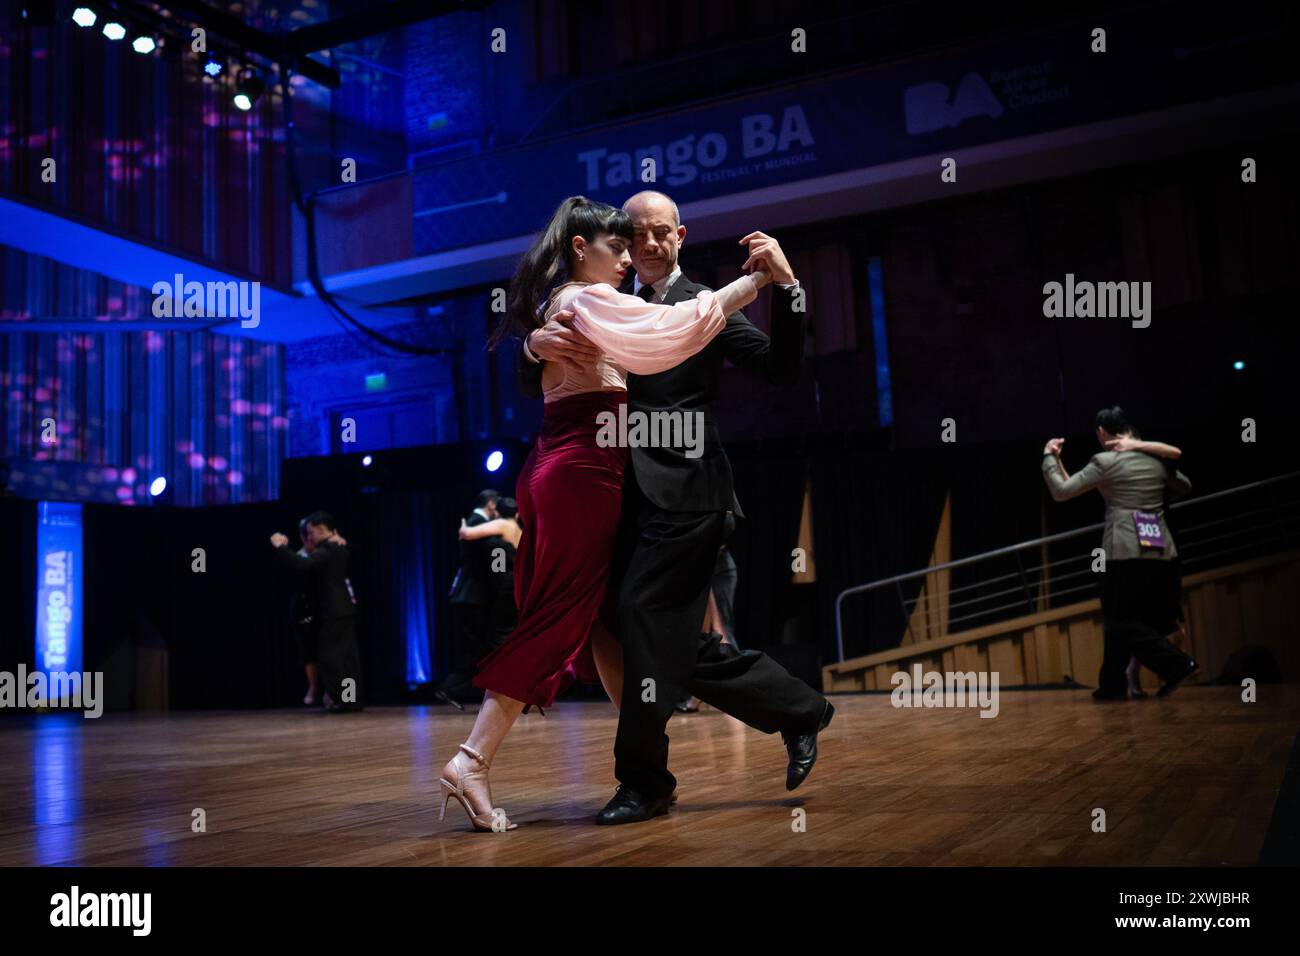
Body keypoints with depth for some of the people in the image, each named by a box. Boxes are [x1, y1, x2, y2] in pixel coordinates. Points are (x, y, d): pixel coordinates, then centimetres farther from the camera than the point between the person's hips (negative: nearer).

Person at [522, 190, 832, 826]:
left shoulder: (706, 305, 7)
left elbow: (781, 369, -3)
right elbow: (534, 387, 10)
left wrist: (785, 285, -15)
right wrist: (538, 345, -14)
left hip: (684, 493, -5)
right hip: (630, 493, 5)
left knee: (642, 621, -11)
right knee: (668, 641, 6)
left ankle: (644, 780, 6)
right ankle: (797, 711, 22)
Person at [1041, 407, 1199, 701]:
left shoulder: (1105, 462, -5)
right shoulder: (1157, 458, 11)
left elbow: (1061, 491, -4)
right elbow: (1184, 486, 28)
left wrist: (1050, 457, 9)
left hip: (1126, 551, -6)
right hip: (1161, 550, 6)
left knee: (1121, 621, 0)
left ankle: (1176, 664, -13)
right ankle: (1113, 685, 14)